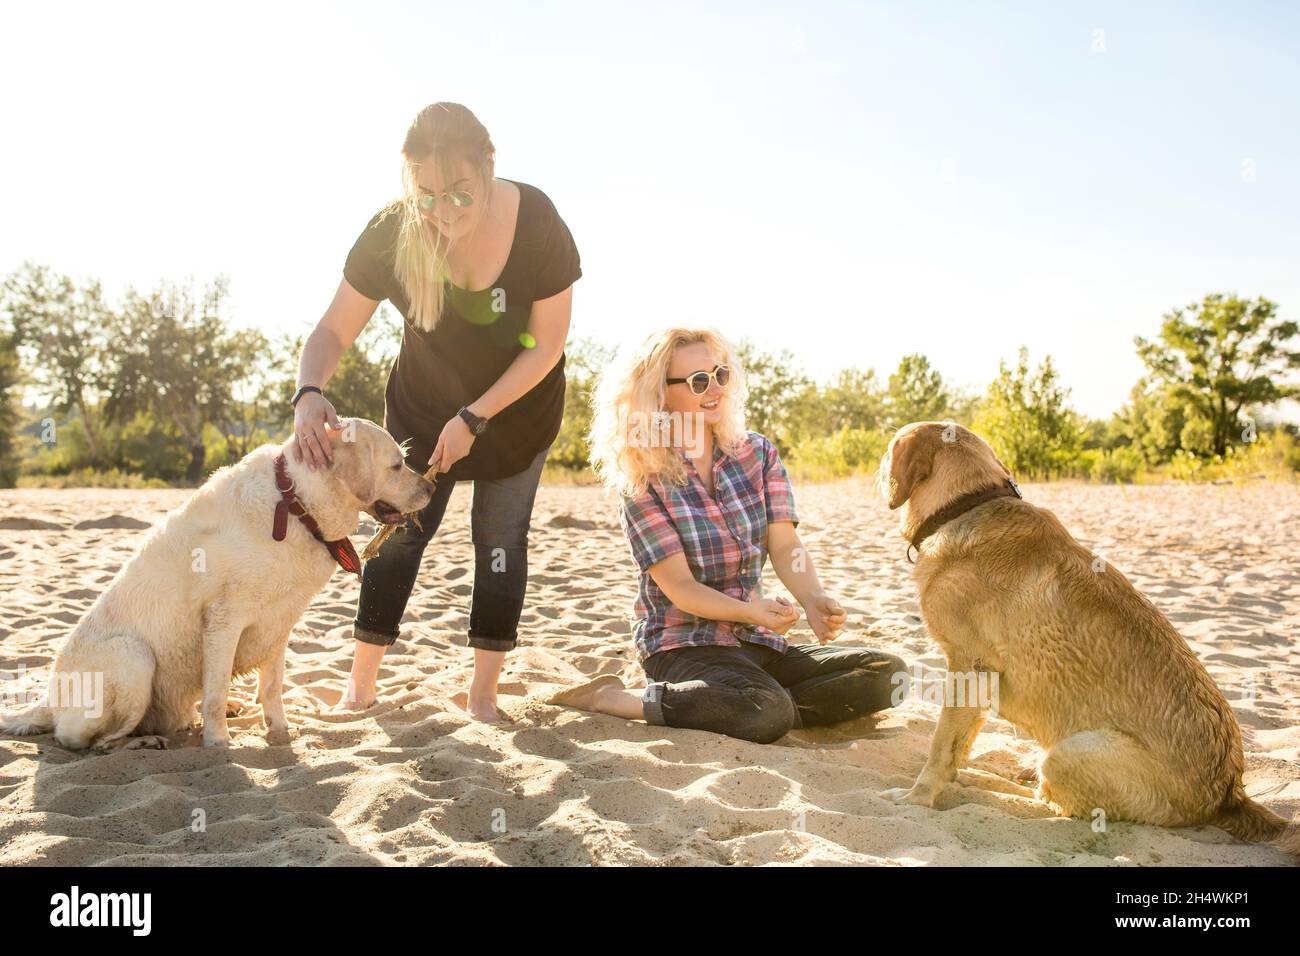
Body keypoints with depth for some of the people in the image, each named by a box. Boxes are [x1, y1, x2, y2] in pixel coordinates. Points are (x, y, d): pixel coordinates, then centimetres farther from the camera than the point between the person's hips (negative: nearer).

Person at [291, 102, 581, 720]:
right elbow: (334, 330, -18)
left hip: (518, 405, -1)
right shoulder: (391, 233, -25)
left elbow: (546, 346, -20)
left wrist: (475, 418, -22)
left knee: (500, 538, 2)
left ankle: (482, 693, 12)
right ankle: (360, 686, 12)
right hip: (422, 406, 1)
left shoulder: (537, 224, -28)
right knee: (400, 530, 0)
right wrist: (309, 392, -39)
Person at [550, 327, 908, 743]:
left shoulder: (757, 453, 5)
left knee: (887, 673, -10)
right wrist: (749, 610, -32)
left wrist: (813, 599, -27)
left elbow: (784, 544, -6)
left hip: (757, 643, 5)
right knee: (766, 714, -34)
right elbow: (679, 586, -14)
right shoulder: (643, 481, -8)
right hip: (683, 644, -4)